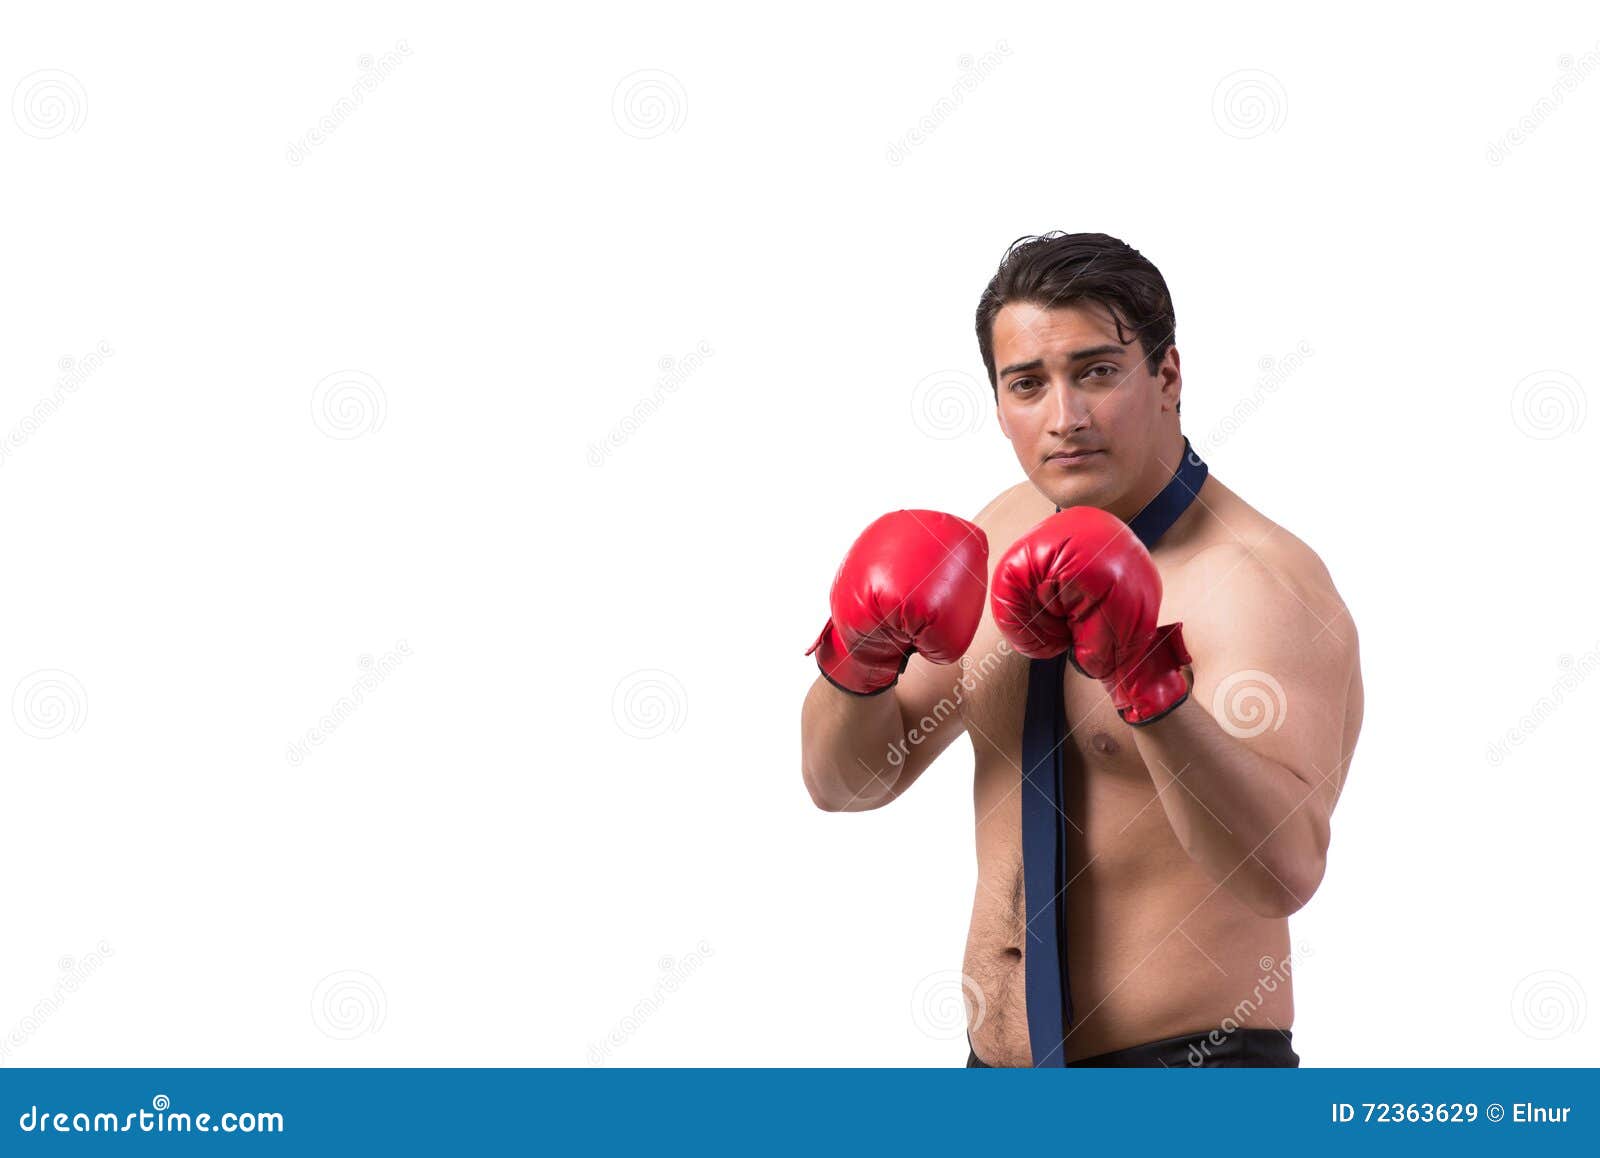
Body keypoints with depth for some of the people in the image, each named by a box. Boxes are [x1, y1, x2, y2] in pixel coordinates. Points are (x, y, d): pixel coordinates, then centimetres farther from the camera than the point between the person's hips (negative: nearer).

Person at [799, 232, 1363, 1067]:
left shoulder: (1261, 583, -16)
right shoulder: (1006, 535, 6)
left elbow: (1285, 871, -30)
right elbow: (843, 781, 9)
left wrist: (1148, 683, -39)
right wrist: (859, 664, -10)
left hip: (1181, 1061, -7)